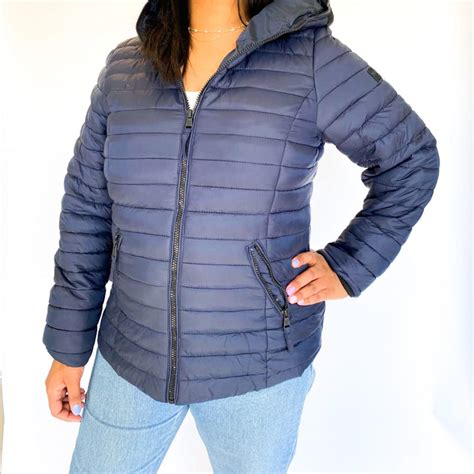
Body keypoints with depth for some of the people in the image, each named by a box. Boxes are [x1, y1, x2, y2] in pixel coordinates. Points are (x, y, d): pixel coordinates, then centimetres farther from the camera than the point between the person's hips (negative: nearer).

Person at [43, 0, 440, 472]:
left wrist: (349, 266, -7)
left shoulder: (314, 61, -9)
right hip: (132, 354, 3)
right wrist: (69, 347, 5)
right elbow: (85, 210, 3)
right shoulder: (123, 66, 2)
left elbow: (412, 159, 2)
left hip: (259, 365, -2)